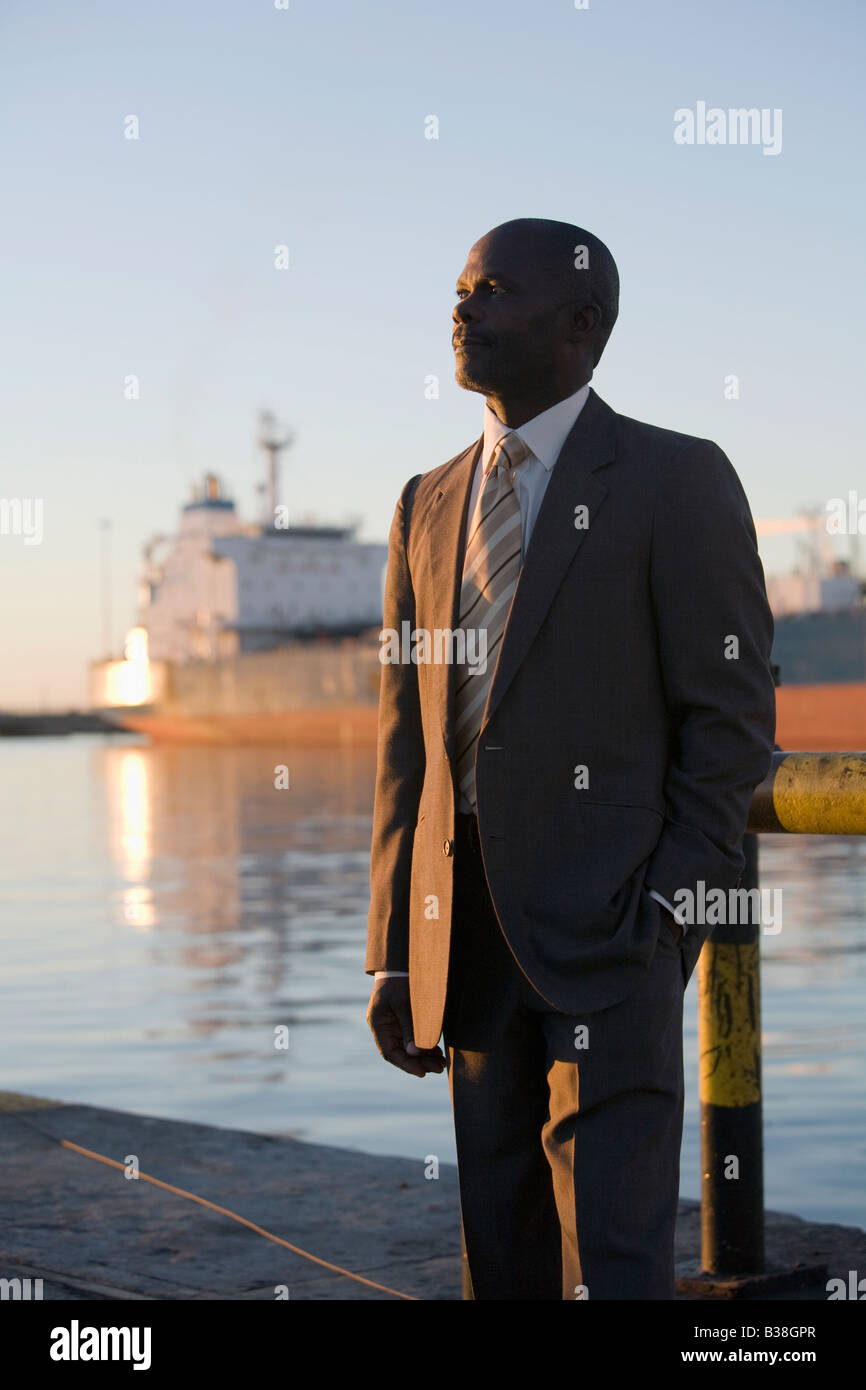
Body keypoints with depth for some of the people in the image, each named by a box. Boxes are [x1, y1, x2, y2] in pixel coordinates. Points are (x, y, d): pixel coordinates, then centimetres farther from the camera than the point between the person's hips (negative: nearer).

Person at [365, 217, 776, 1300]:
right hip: (469, 933, 6)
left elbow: (732, 714, -4)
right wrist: (393, 954, 9)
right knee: (503, 1253, 12)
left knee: (610, 1258, -7)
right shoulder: (429, 503, 16)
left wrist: (670, 908, -12)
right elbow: (405, 735, 14)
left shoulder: (677, 481, -1)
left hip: (613, 926, -5)